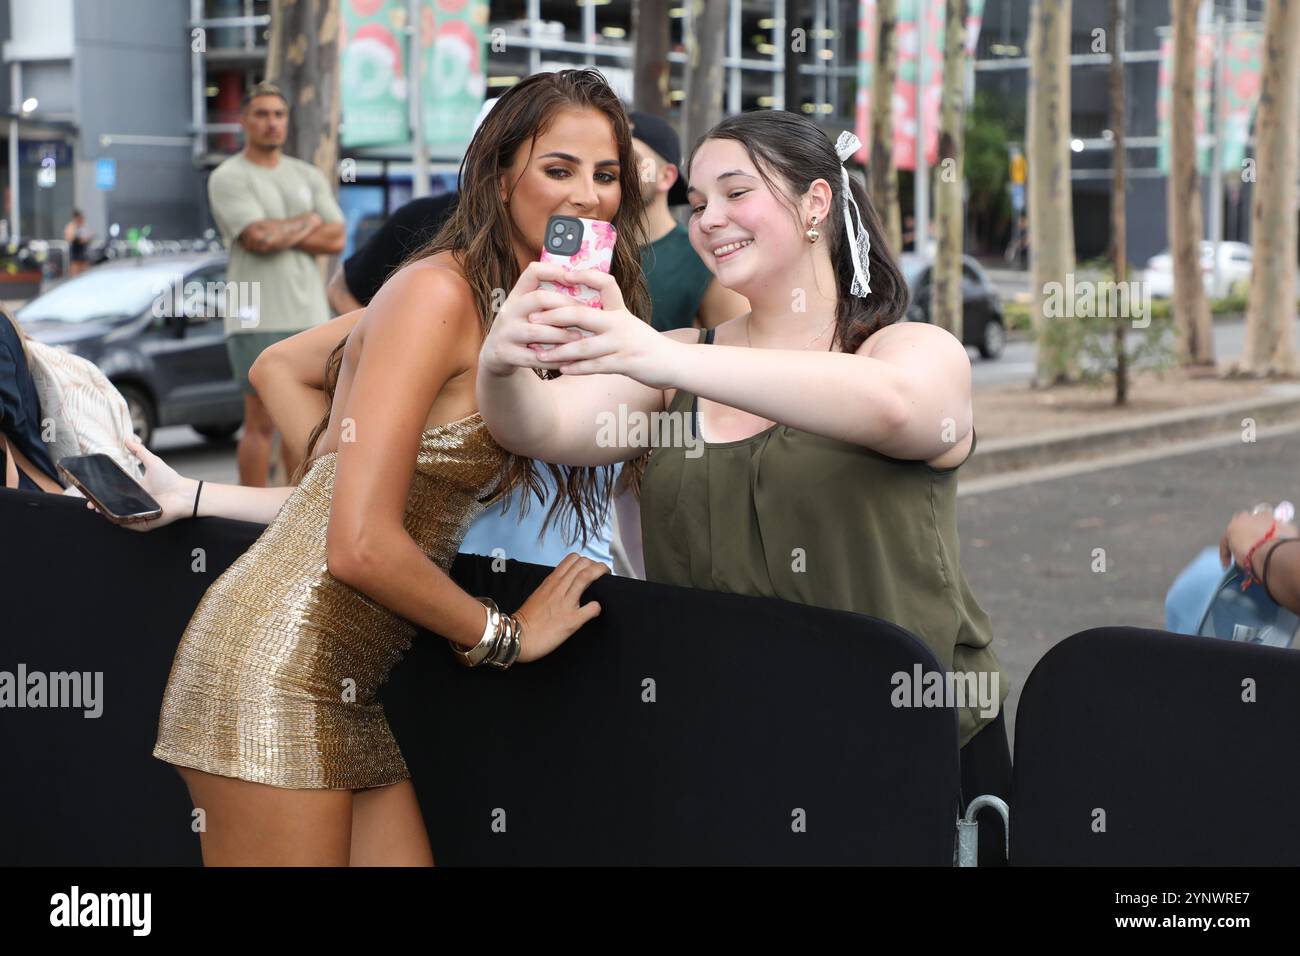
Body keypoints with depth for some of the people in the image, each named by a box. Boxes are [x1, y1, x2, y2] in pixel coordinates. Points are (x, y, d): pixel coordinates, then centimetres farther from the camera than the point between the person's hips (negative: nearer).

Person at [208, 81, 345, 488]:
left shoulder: (309, 176, 13)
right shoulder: (228, 177, -3)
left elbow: (336, 240, 2)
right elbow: (259, 238, -17)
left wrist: (278, 234, -8)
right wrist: (309, 220, -1)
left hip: (309, 314, 5)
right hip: (258, 317, -5)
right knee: (261, 423, -4)